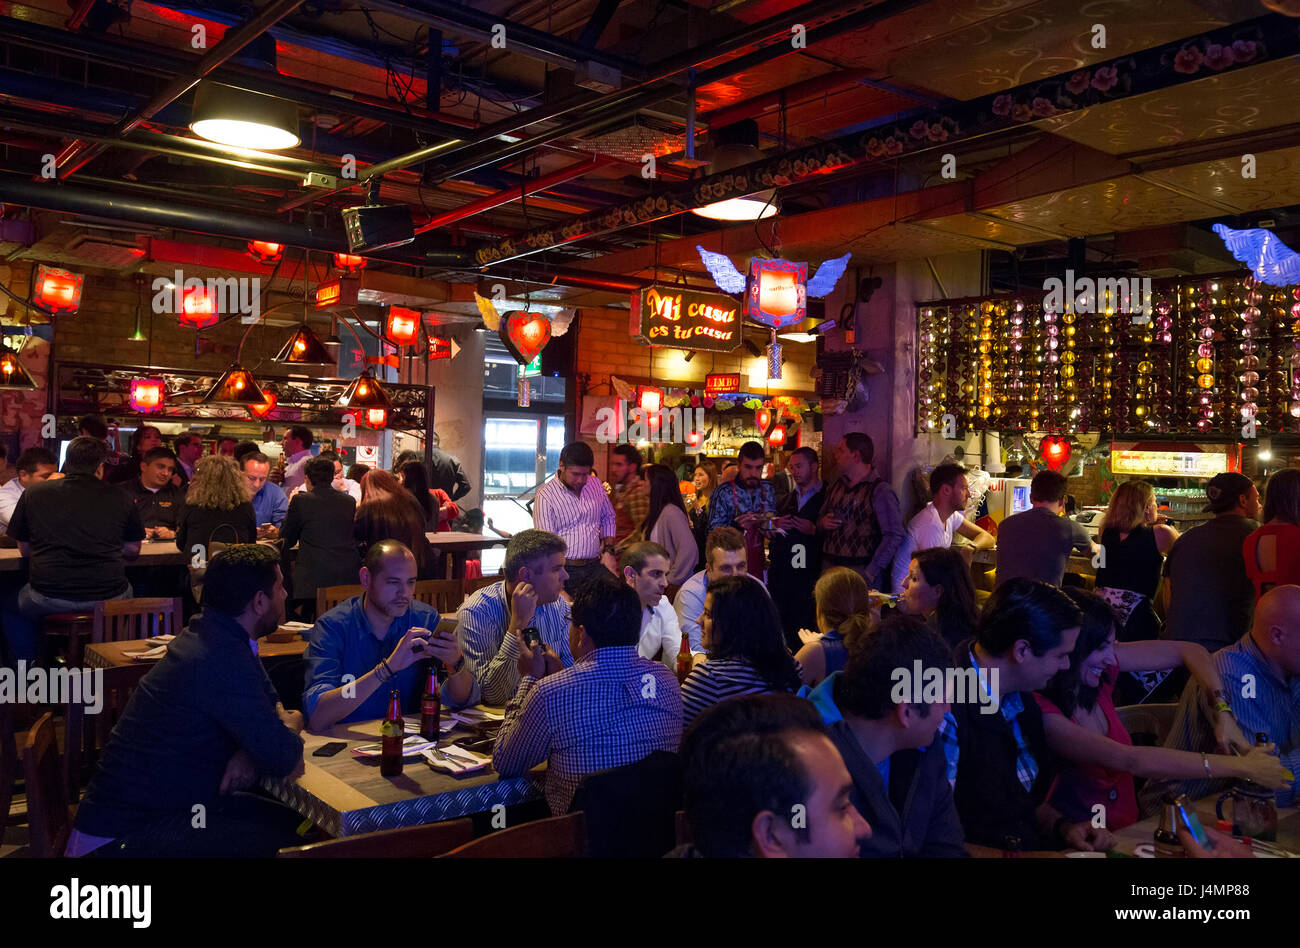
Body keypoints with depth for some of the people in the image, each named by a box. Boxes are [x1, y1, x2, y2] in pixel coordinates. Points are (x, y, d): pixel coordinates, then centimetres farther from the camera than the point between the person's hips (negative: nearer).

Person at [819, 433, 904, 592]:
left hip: (860, 571, -5)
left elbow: (894, 536, -14)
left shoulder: (880, 491, -8)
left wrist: (870, 574, -18)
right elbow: (821, 521, 25)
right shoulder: (835, 487, 13)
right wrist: (822, 523, 0)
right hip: (829, 567, 6)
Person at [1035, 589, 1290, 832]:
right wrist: (1240, 767, -26)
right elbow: (1128, 760, -28)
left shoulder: (1102, 662, -2)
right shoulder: (1039, 710, -22)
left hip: (1128, 831, 7)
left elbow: (1190, 652, 8)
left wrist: (1223, 712, -8)